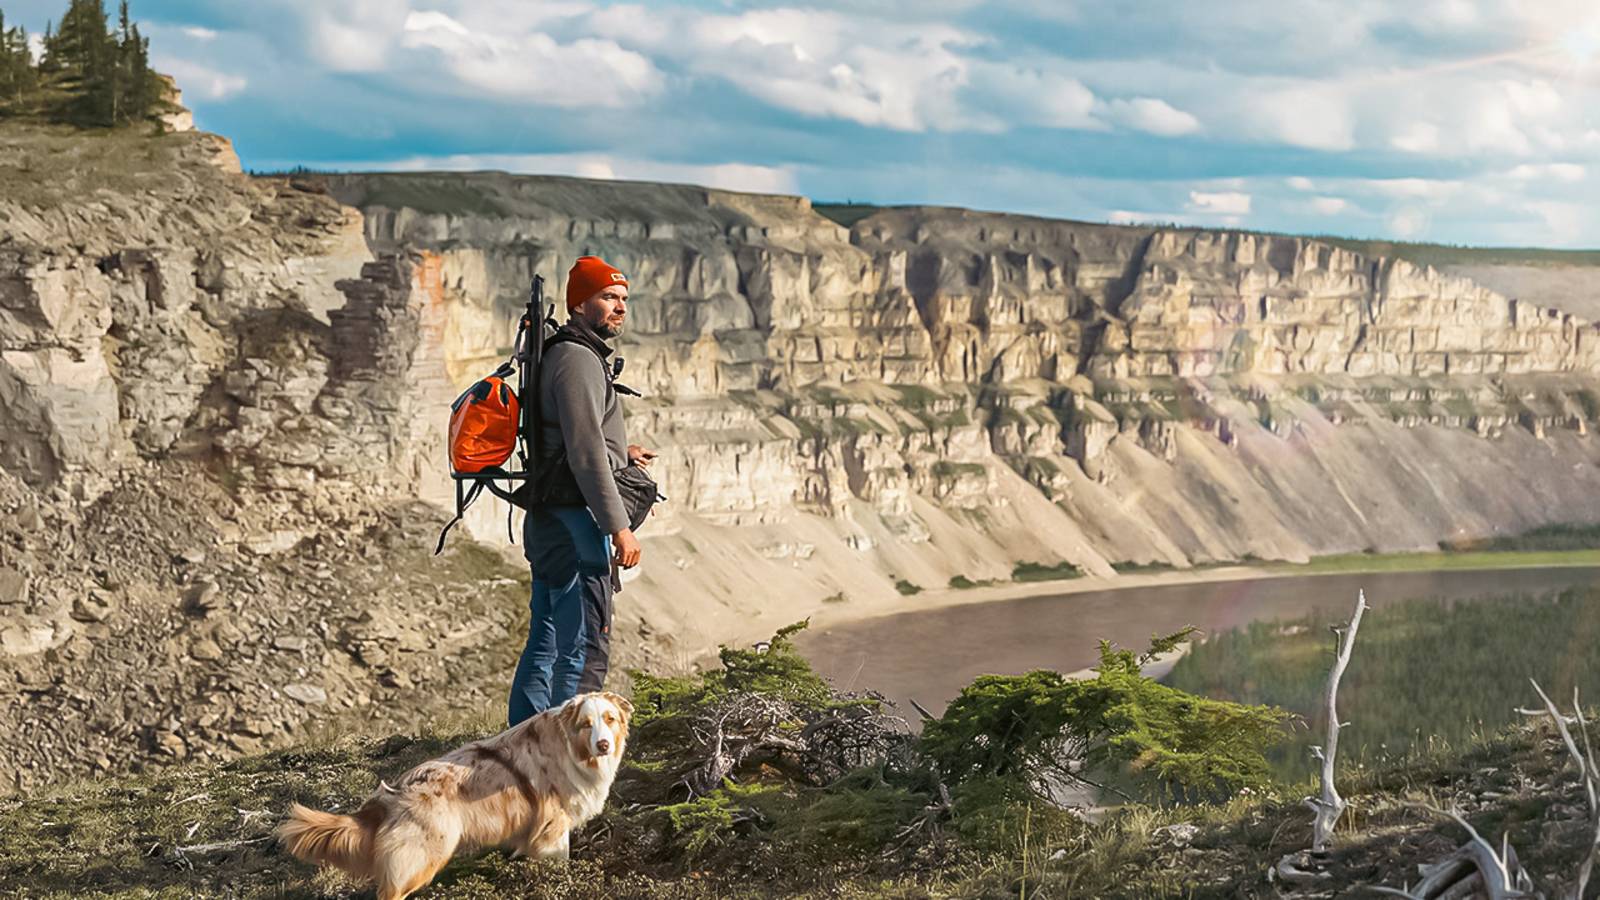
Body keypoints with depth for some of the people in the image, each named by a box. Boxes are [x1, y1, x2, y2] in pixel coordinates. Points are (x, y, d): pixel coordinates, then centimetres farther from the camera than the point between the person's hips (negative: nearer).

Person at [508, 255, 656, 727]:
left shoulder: (565, 356, 20)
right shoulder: (578, 359, -13)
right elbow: (585, 453, -20)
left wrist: (619, 451, 27)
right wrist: (620, 526, -21)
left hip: (547, 521, 11)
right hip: (575, 517, -11)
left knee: (546, 642, 14)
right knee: (585, 649, -10)